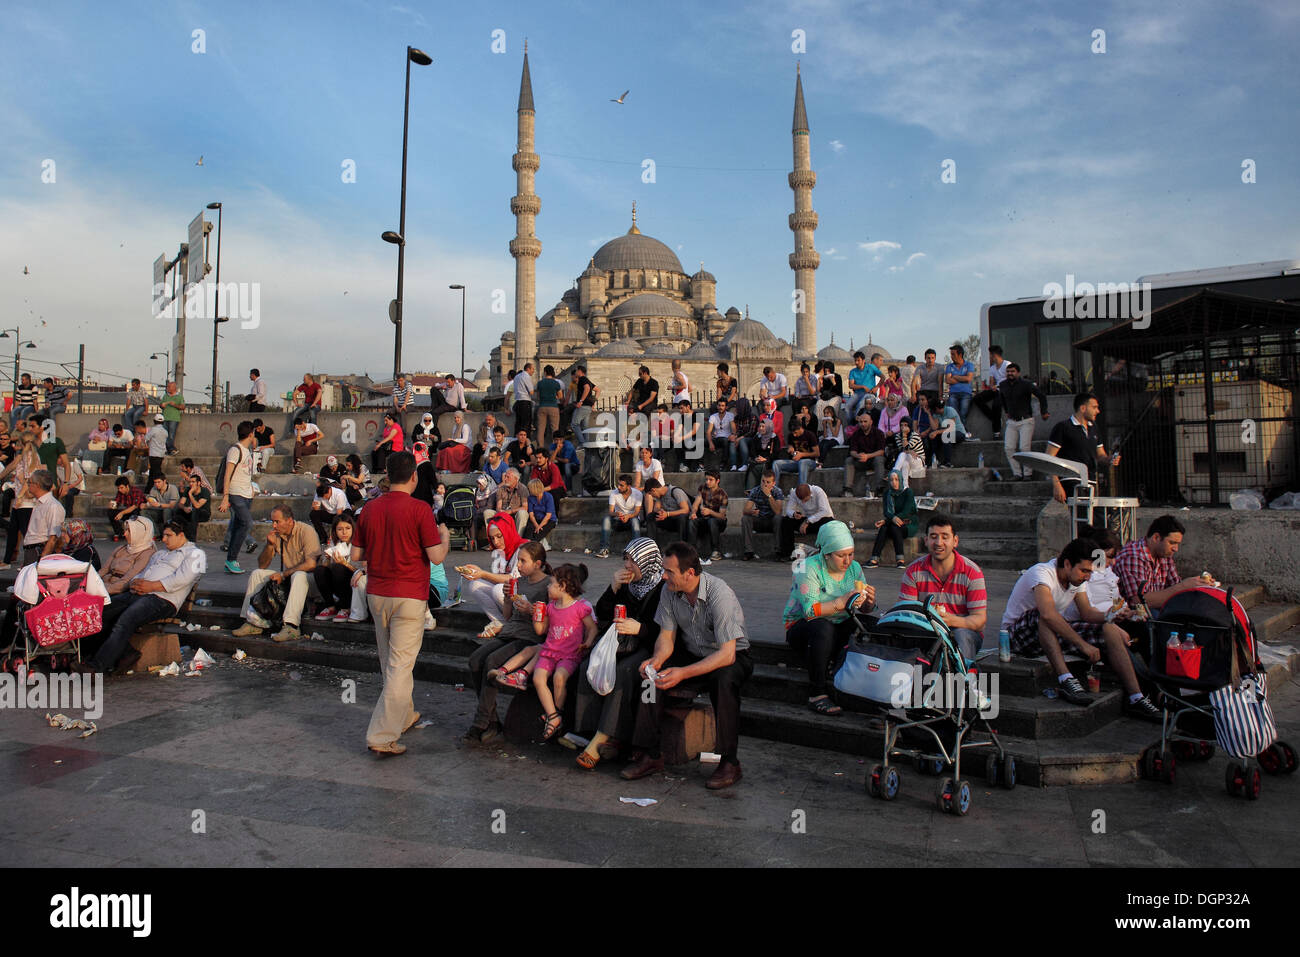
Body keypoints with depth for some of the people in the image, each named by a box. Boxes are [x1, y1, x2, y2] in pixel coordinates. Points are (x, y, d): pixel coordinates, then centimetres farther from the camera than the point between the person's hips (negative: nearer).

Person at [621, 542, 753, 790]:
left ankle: (730, 762, -22)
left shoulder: (719, 593, -28)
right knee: (651, 672, -19)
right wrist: (657, 659, -26)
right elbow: (666, 636, -2)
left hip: (730, 657, -5)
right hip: (692, 655, 5)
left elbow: (727, 654, -31)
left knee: (724, 679, -37)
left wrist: (683, 673, -40)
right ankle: (651, 755, -10)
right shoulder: (670, 591, -9)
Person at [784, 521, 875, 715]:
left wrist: (870, 601, -16)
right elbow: (809, 610, -25)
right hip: (801, 626, -5)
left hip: (840, 628, 5)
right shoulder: (809, 568, -15)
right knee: (823, 628, -38)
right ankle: (817, 694, -30)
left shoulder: (854, 568, 3)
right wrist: (842, 602, -35)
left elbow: (865, 609, 7)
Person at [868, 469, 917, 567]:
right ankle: (874, 559, -37)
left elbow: (906, 512, -16)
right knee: (884, 528, -29)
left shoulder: (908, 492, -6)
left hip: (909, 525, -3)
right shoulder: (887, 493, 7)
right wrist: (893, 518, -27)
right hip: (891, 521, 3)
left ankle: (900, 559, -35)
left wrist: (886, 520, -24)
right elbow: (886, 511, -2)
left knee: (894, 527, -34)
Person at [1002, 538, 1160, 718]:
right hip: (1017, 634, -7)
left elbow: (1087, 613, 6)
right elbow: (1048, 614, -40)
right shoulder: (1042, 573, -25)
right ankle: (1065, 679, -43)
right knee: (1042, 617, -40)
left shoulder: (1076, 577, 2)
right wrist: (1082, 644, -39)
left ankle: (1136, 698, -11)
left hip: (1054, 634, 8)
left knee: (1109, 629, -10)